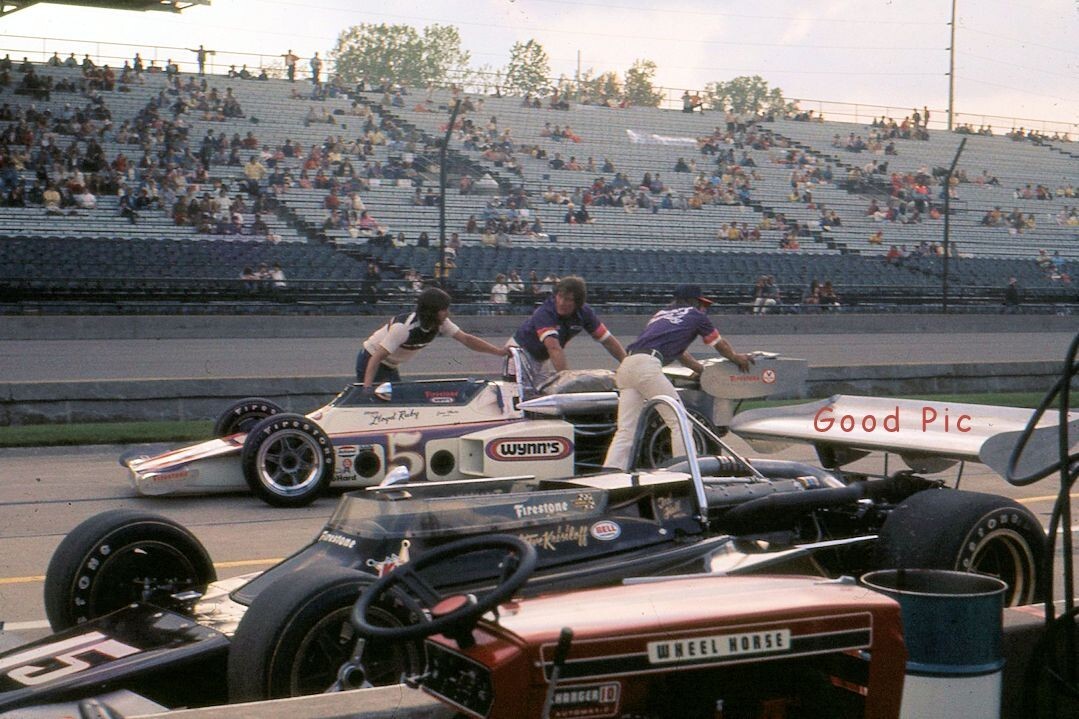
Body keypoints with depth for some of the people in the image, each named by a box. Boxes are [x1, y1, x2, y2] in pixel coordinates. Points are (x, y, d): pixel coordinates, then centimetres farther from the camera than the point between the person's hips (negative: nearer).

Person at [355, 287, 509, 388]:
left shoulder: (440, 323, -13)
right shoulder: (404, 327, -35)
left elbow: (466, 339, -10)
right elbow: (376, 358, -35)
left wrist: (499, 351, -20)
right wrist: (366, 389, -44)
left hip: (390, 366, 8)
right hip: (370, 361, -8)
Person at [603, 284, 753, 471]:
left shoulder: (661, 314, 33)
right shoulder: (695, 315, 16)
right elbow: (721, 345, 31)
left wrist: (704, 370, 55)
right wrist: (737, 358, 50)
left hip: (625, 366, 7)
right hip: (647, 365, -7)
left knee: (626, 431, 3)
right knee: (679, 421, 1)